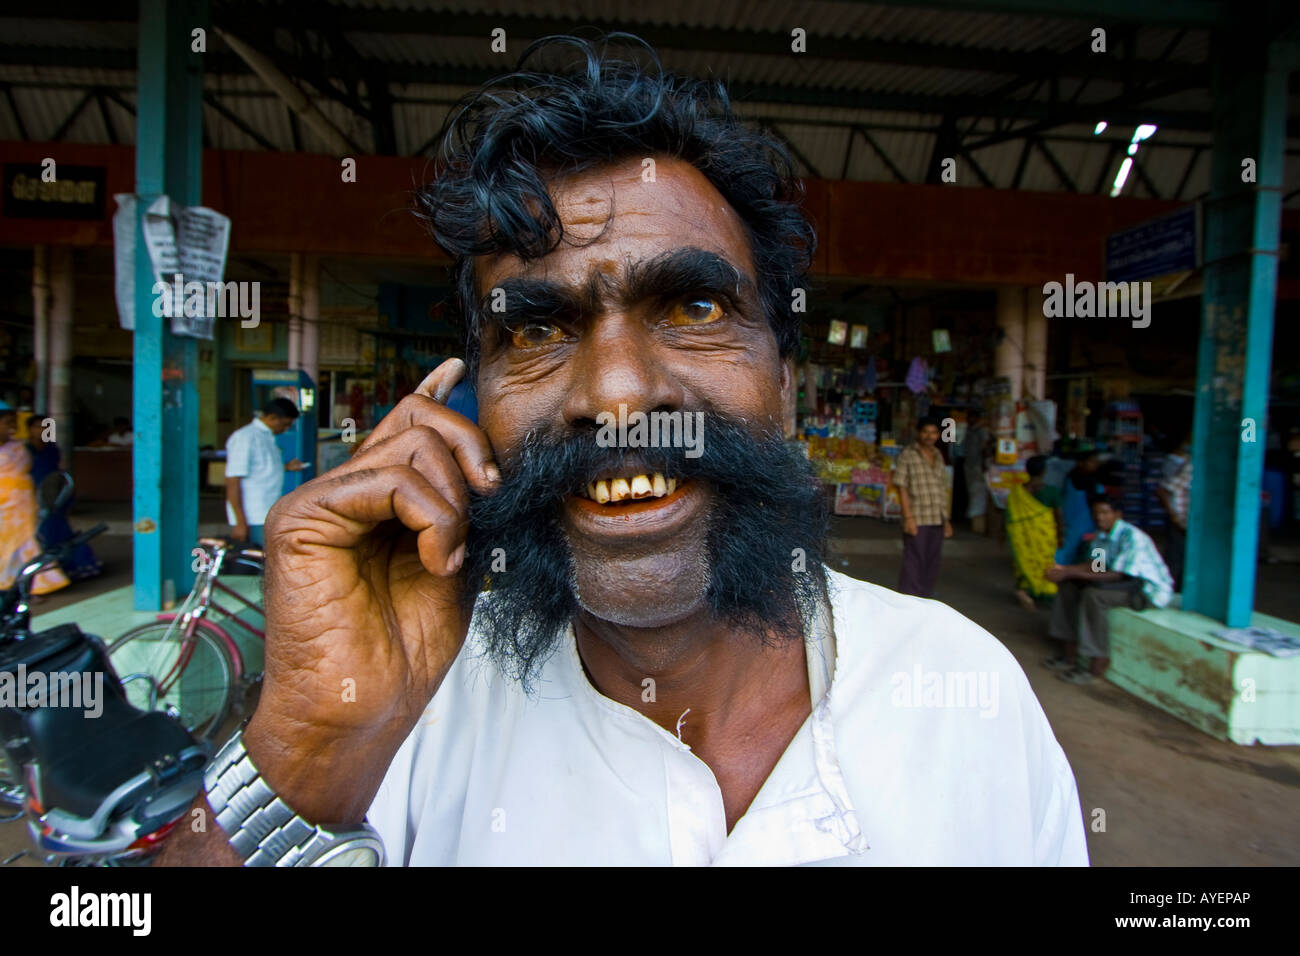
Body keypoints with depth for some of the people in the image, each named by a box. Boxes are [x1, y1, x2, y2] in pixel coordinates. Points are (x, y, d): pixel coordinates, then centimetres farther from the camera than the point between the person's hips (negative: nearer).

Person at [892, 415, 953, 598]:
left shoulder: (938, 456, 17)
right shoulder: (907, 455, -2)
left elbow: (943, 489, 20)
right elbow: (901, 487, -8)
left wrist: (946, 520, 17)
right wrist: (908, 517, -15)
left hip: (937, 521, 6)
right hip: (917, 520, -6)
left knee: (931, 565, 10)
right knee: (913, 564, -7)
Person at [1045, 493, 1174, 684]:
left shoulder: (1132, 537, -24)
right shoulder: (1102, 534, 3)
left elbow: (1116, 576, -28)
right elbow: (1095, 565, 5)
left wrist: (1073, 573, -31)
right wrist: (1065, 569, -14)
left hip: (1149, 588, -9)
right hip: (1126, 582, 9)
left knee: (1094, 594, -31)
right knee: (1068, 586, -4)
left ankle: (1099, 662, -21)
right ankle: (1069, 651, -1)